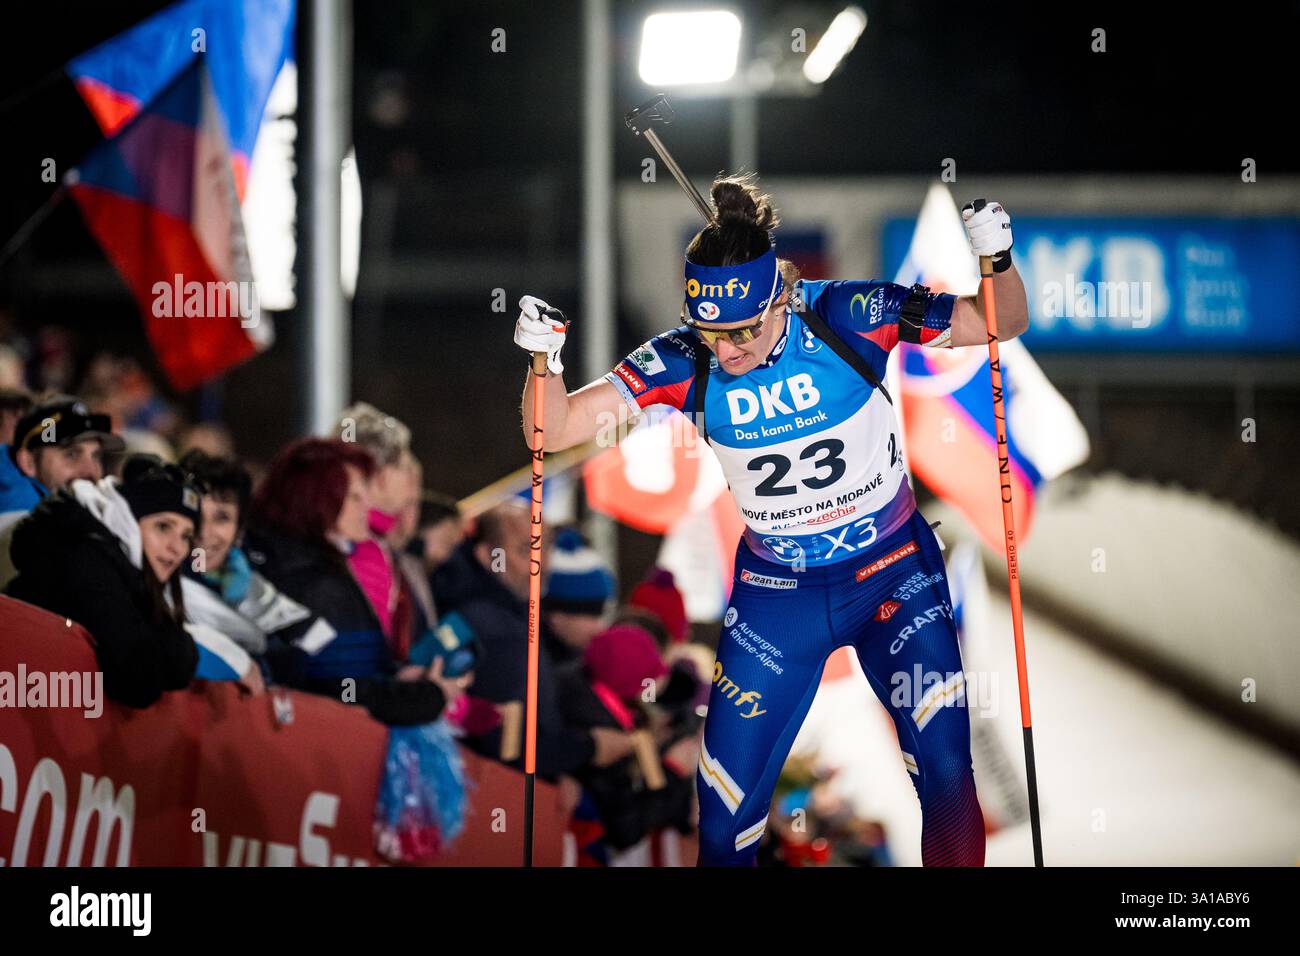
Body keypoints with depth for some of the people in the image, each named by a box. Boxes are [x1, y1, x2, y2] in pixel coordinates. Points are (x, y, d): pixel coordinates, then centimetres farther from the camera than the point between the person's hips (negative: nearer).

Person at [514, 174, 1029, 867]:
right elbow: (555, 430, -16)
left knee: (947, 776, -11)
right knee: (724, 814, 4)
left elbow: (1000, 324, -10)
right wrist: (544, 362, -35)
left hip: (895, 574, -1)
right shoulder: (685, 363, -16)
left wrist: (997, 262, -30)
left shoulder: (847, 317, -19)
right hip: (776, 593, 1)